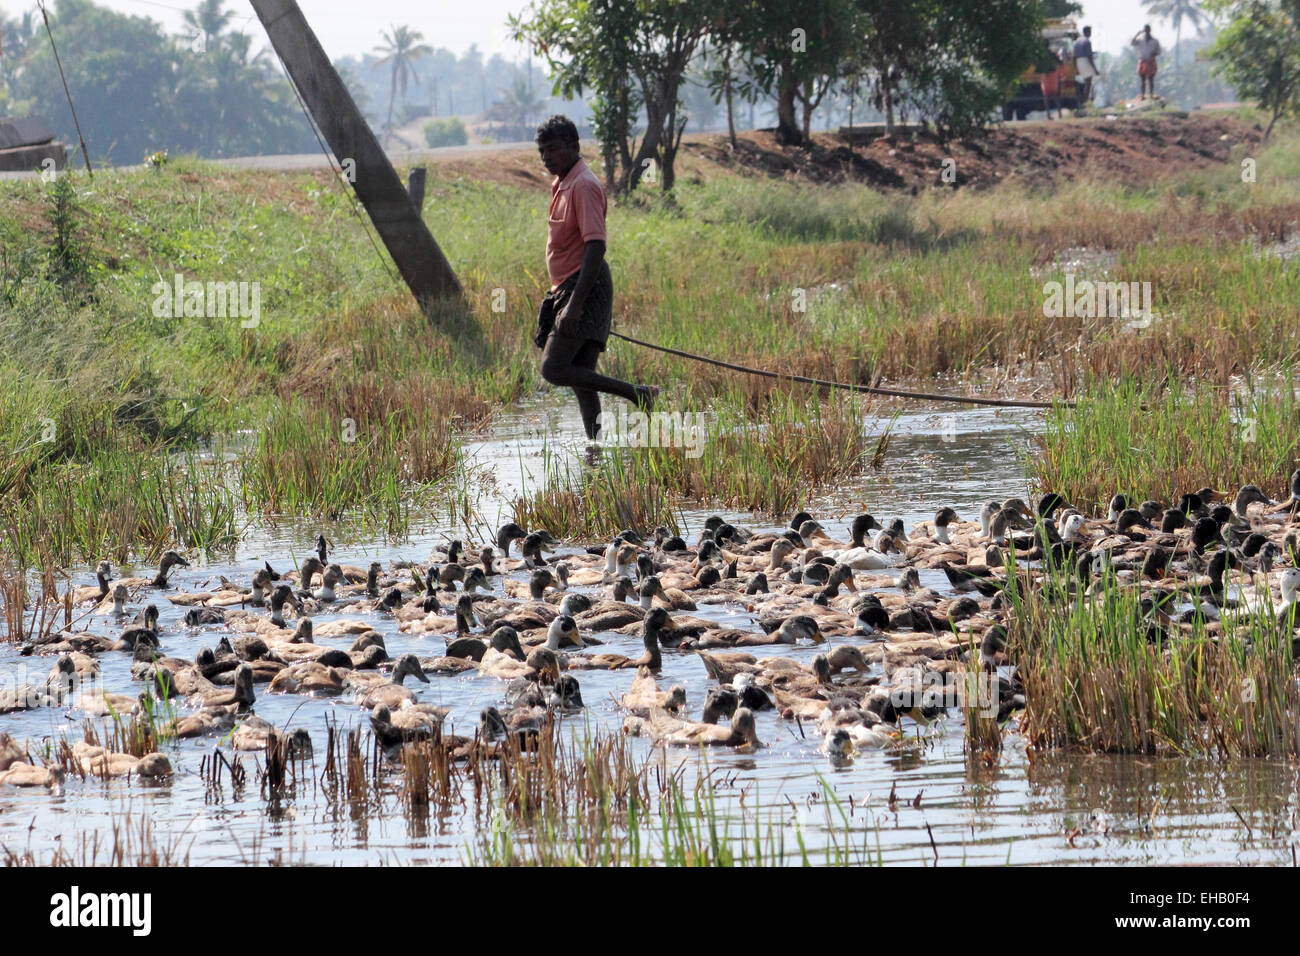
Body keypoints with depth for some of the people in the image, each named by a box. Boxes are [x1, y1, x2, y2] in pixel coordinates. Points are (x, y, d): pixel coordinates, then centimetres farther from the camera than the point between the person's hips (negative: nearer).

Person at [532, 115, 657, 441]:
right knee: (581, 380, 7)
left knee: (554, 368, -18)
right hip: (567, 290, 10)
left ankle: (638, 394, -15)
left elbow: (595, 246, -22)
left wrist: (574, 306, -28)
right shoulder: (562, 185, 17)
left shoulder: (584, 185, -14)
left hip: (586, 289, -10)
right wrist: (562, 300, 28)